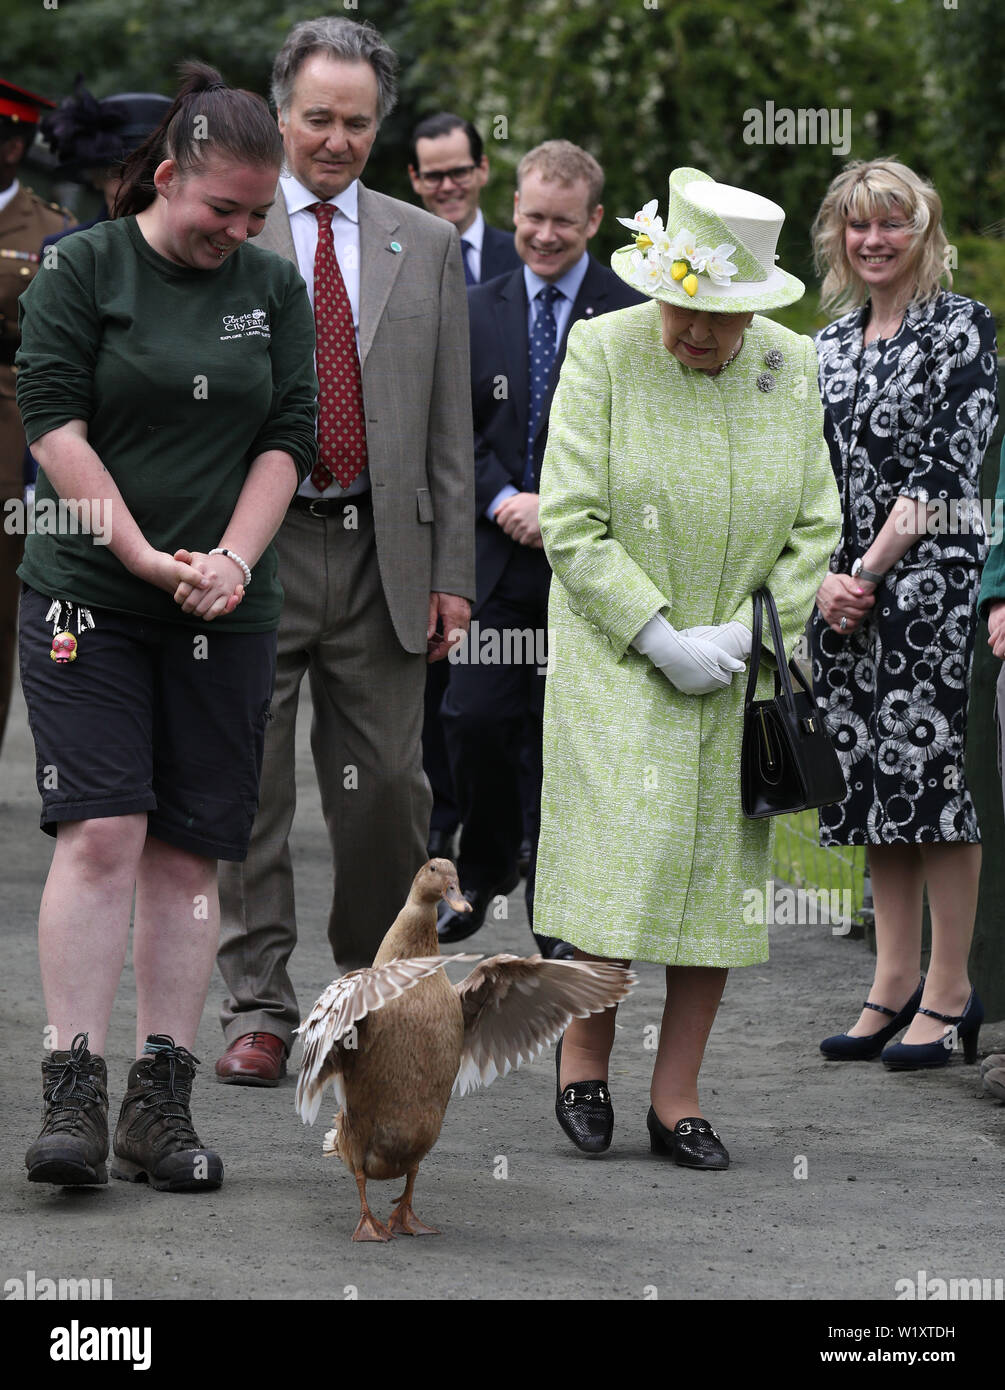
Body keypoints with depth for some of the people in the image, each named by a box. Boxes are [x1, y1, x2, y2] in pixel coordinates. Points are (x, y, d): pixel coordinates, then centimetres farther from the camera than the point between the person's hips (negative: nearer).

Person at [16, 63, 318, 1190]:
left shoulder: (275, 288, 11)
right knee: (100, 834, -13)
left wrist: (231, 561, -8)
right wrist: (145, 557, -13)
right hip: (88, 599, -3)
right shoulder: (81, 270, -1)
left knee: (186, 854, 2)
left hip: (224, 620, 3)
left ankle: (161, 1100, 4)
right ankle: (73, 1092, -13)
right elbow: (55, 426, -7)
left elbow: (288, 436, 7)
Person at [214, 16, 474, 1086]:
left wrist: (452, 574, 4)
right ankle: (258, 1008, 7)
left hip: (385, 554, 2)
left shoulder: (427, 247, 11)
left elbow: (450, 427, 10)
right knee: (247, 786, 0)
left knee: (386, 786, 5)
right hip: (252, 547, -2)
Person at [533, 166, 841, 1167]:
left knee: (721, 876, 2)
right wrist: (663, 640, -15)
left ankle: (676, 1095, 11)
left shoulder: (792, 368, 2)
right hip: (619, 666, -3)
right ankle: (584, 1048, 13)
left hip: (743, 674, 3)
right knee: (626, 863, -11)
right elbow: (570, 523, -10)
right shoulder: (602, 352, -8)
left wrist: (742, 633, -8)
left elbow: (816, 530, 7)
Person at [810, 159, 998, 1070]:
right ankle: (896, 981, 14)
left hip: (930, 575, -6)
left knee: (929, 768, -6)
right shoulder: (832, 345, 15)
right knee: (873, 773, 8)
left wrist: (871, 570, -13)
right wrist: (825, 576, -4)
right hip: (845, 586, 6)